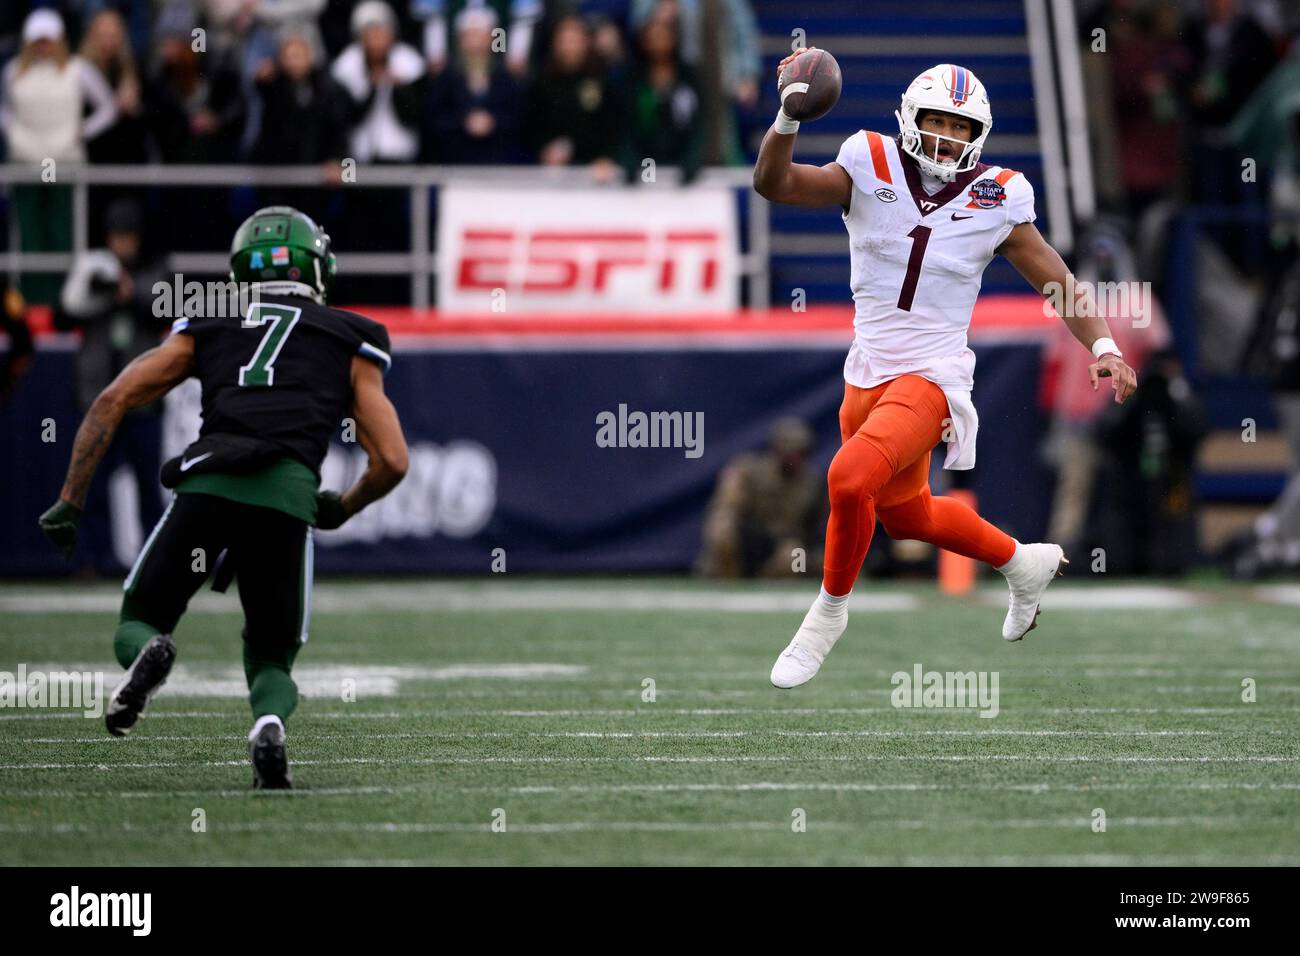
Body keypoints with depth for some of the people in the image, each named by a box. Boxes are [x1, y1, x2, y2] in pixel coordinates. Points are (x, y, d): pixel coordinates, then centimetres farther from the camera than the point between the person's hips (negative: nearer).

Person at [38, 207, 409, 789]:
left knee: (138, 624, 18)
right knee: (271, 659, 17)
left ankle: (147, 654, -21)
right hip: (288, 492, 0)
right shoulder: (350, 343, 24)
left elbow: (112, 402, 16)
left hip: (206, 480, 0)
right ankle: (269, 722, -19)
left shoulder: (207, 328, 26)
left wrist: (70, 500, 18)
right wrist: (341, 510, 36)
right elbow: (391, 462, 17)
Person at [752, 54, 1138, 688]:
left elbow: (1060, 284, 2)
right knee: (906, 516, 22)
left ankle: (830, 610, -5)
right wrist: (788, 120, -31)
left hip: (931, 378, -4)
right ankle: (1022, 563, 47)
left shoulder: (996, 201, -6)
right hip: (867, 374, 4)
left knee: (851, 478, -28)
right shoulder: (871, 171, -6)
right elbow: (774, 184, -14)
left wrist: (1103, 348, -11)